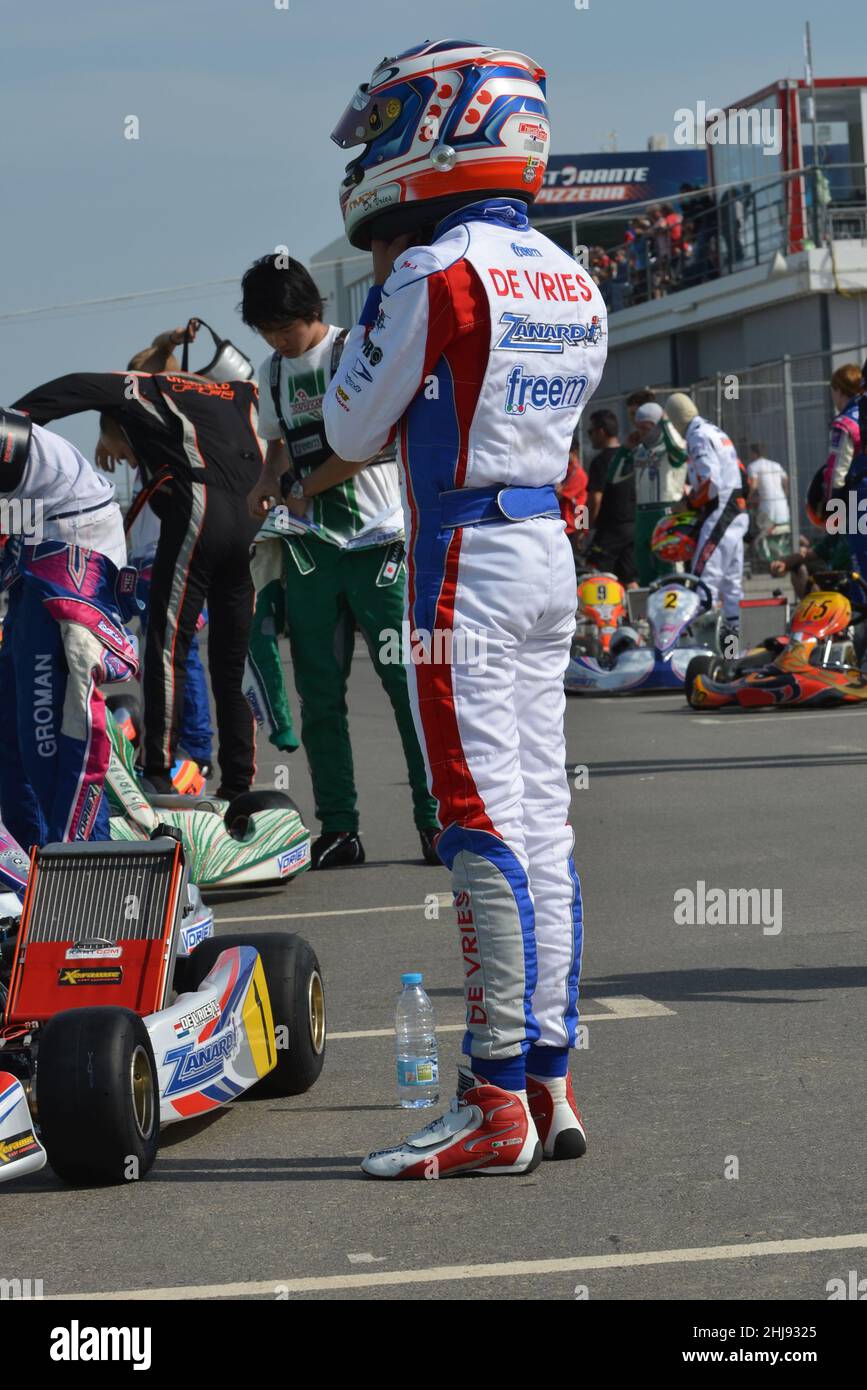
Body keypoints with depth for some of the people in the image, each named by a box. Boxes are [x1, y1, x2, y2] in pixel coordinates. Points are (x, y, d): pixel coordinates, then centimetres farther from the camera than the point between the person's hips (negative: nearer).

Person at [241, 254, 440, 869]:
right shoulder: (272, 373, 15)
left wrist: (309, 489, -7)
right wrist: (269, 478, 8)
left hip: (377, 544, -6)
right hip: (308, 553, 6)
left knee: (407, 682, -7)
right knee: (319, 696, 4)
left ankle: (434, 819, -2)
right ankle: (338, 829, 8)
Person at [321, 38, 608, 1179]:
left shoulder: (432, 272, -13)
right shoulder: (571, 281, 12)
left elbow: (354, 431, -4)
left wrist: (379, 293, 7)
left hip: (468, 569, -8)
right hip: (550, 558, 8)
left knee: (487, 832, -8)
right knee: (541, 821, 10)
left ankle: (499, 1104, -6)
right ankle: (549, 1083, 14)